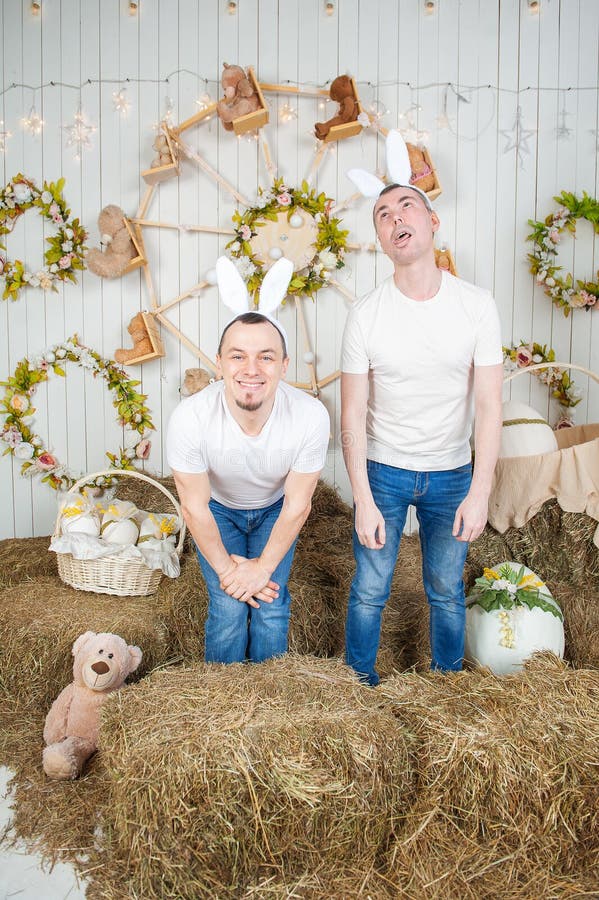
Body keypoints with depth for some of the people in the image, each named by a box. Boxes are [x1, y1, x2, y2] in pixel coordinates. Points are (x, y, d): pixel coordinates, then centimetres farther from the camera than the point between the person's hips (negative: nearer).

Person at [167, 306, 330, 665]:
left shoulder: (311, 416, -34)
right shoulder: (190, 417, -36)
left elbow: (297, 505, -19)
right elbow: (195, 506, -20)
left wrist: (264, 567, -12)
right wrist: (225, 569, -12)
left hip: (275, 509, 1)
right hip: (217, 509, 0)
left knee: (271, 607, -3)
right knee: (228, 609, -7)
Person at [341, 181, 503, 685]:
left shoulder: (477, 306, -9)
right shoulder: (366, 315, -11)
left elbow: (489, 406, -9)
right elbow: (353, 414, -9)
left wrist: (480, 492, -14)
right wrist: (364, 501, -13)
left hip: (452, 474, 1)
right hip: (383, 472, -1)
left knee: (447, 592, 14)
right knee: (369, 591, 8)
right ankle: (361, 684, 32)